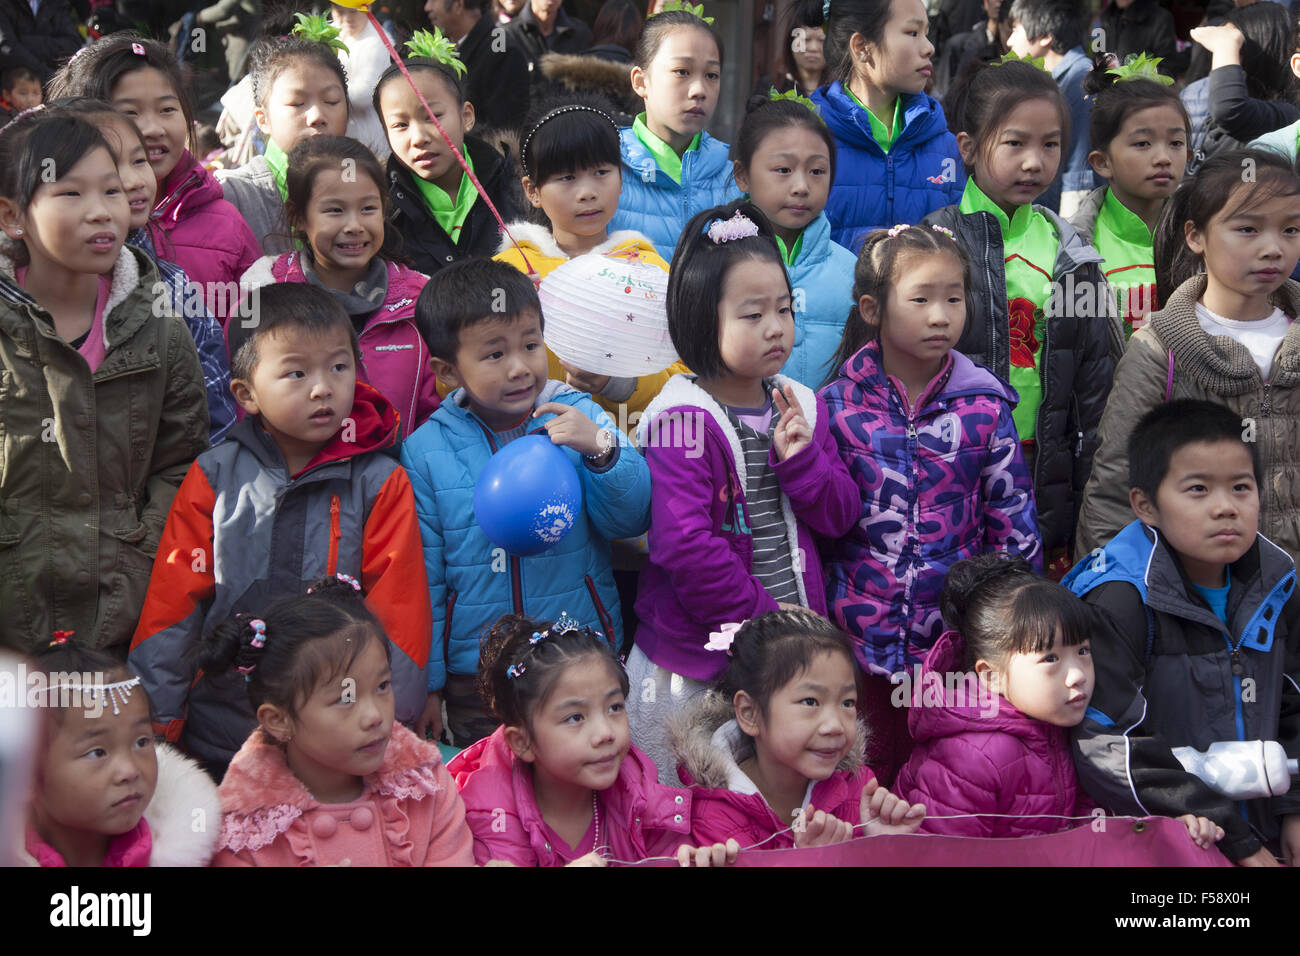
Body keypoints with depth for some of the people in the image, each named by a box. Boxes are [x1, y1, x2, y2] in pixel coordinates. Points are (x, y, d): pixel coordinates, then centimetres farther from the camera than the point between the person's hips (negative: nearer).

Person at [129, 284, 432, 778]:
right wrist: (152, 722, -1)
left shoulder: (380, 483, -1)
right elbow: (172, 602, 4)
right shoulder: (213, 478, 2)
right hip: (218, 738, 2)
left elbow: (398, 614, -3)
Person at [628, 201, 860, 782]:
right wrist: (759, 615, -18)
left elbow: (840, 517, 7)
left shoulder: (799, 406, 6)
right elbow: (683, 542, -22)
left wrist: (801, 459, -11)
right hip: (693, 665, -5)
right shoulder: (683, 421, -15)